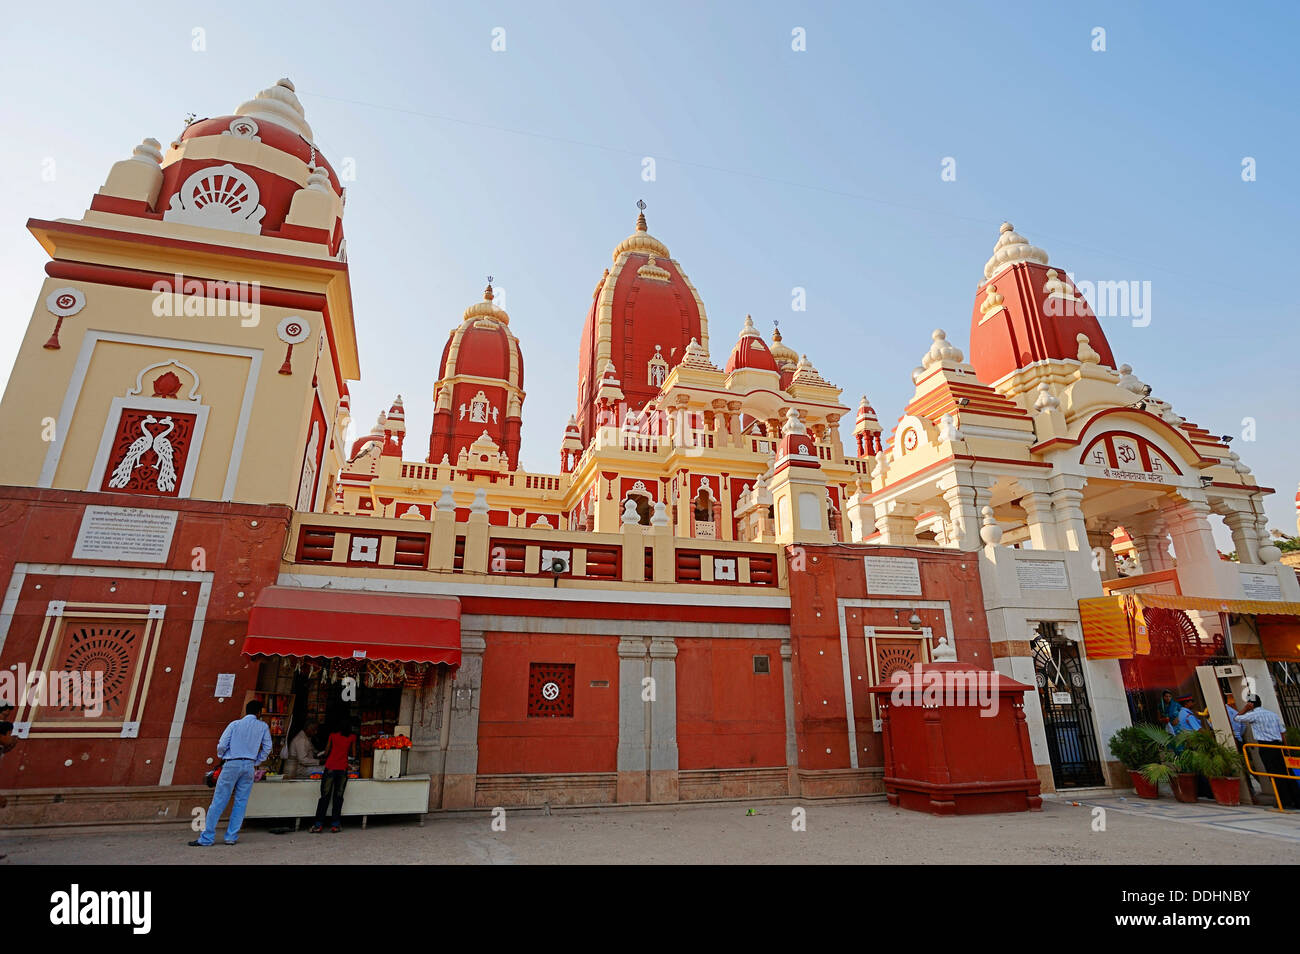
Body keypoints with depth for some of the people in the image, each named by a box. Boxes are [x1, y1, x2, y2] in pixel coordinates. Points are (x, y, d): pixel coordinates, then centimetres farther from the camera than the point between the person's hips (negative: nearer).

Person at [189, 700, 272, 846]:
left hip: (232, 764, -1)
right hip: (249, 765, 1)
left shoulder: (235, 724, 1)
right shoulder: (263, 727, 5)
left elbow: (222, 745, -4)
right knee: (241, 802, 8)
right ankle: (231, 837, 9)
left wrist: (222, 757, 15)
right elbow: (267, 748, 4)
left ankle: (207, 838, 6)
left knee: (219, 801, 4)